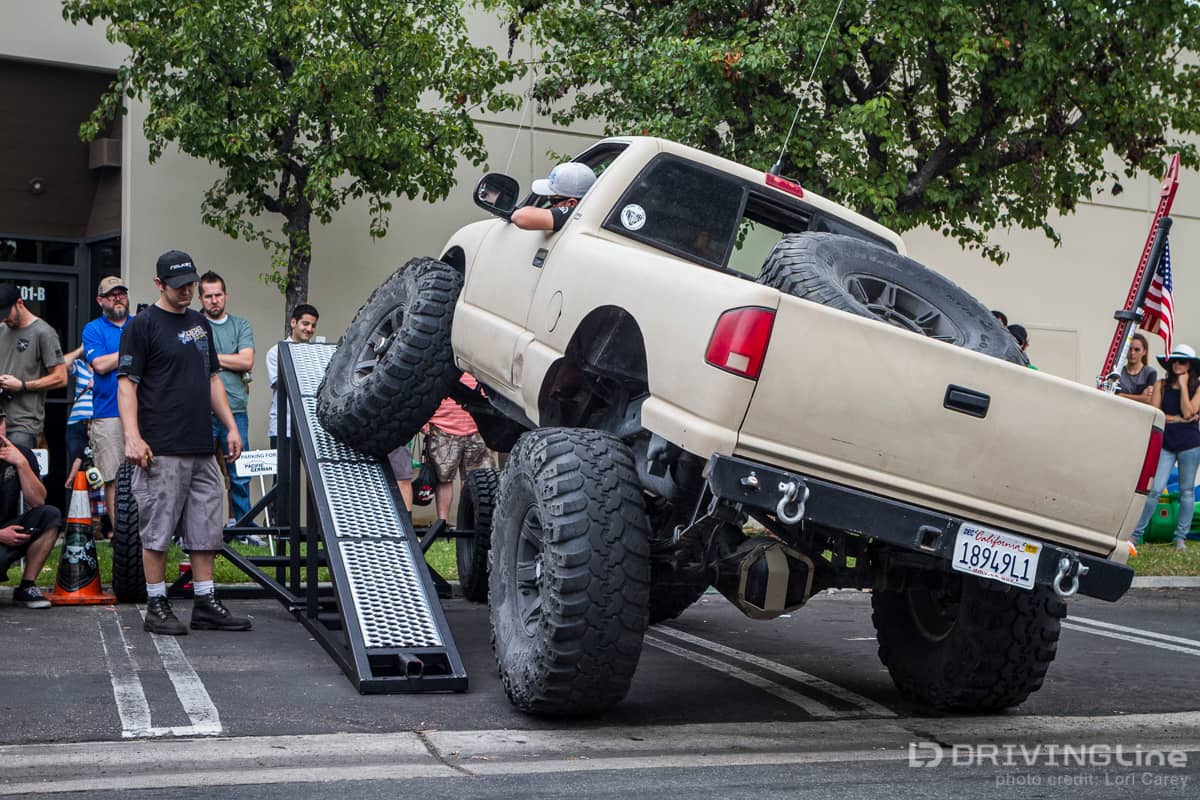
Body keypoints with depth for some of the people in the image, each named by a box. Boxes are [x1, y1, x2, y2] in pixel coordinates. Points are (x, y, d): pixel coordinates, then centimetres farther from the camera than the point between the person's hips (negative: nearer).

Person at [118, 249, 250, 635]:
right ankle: (157, 607, 9)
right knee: (157, 531, 0)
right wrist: (132, 437, -18)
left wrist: (231, 427, 16)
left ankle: (205, 604, 15)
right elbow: (126, 384, -9)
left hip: (202, 449, 7)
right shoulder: (142, 325, -4)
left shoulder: (200, 323, 17)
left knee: (206, 530, 8)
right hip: (161, 451, -7)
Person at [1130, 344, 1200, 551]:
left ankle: (1180, 538, 12)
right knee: (1154, 490, -5)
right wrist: (1178, 419, -9)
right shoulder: (1161, 385, 6)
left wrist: (1183, 385, -9)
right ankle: (1136, 534, 1)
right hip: (1165, 443, 1)